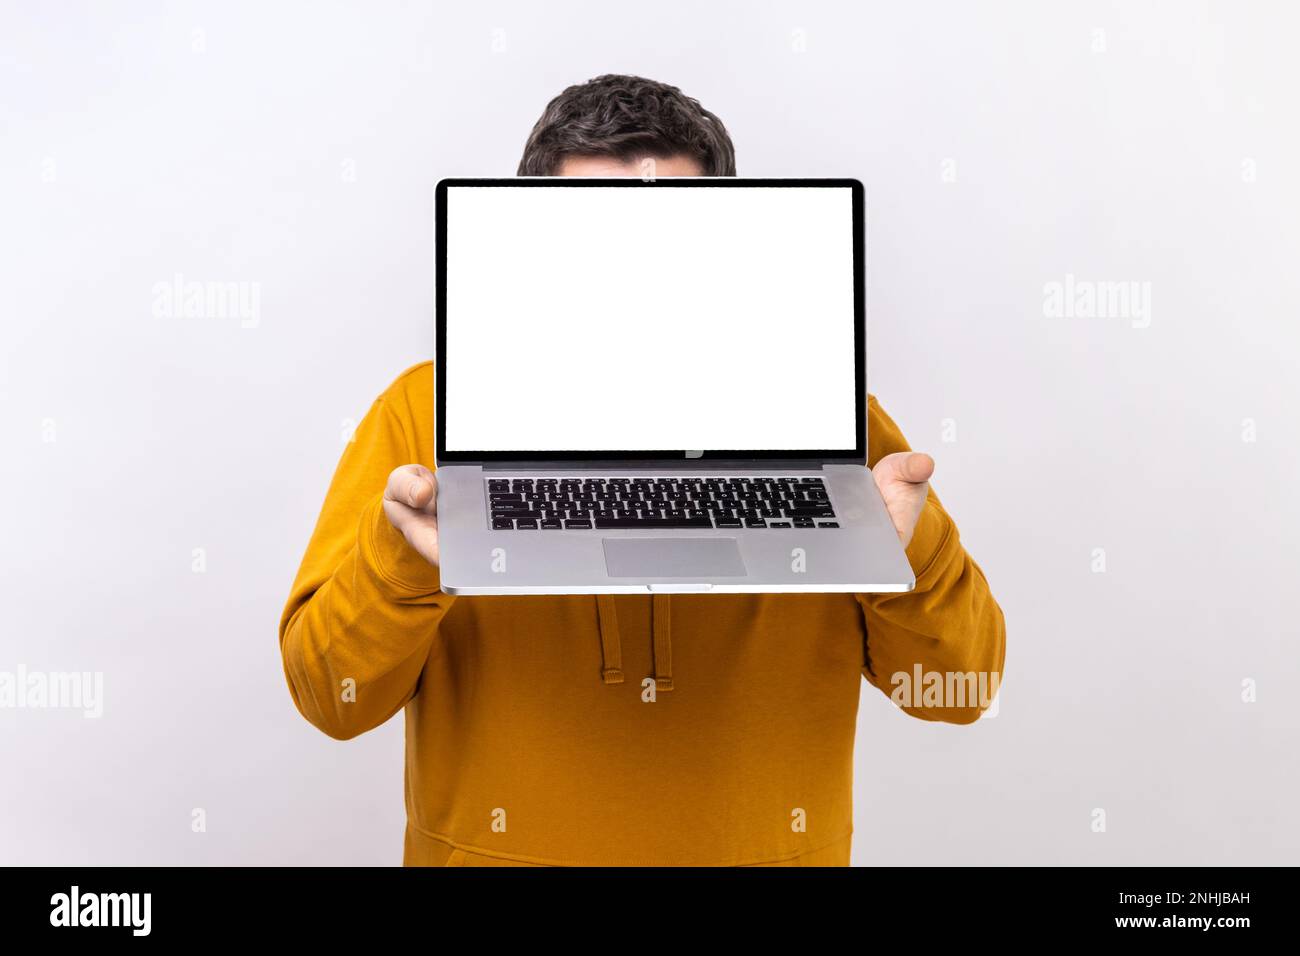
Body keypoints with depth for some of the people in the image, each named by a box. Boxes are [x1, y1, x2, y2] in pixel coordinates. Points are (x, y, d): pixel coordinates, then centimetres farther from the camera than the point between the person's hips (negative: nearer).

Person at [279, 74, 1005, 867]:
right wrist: (401, 557, -21)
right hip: (494, 847, 0)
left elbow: (958, 688, -1)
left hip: (767, 847, 1)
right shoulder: (427, 409, -2)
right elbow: (332, 699, -4)